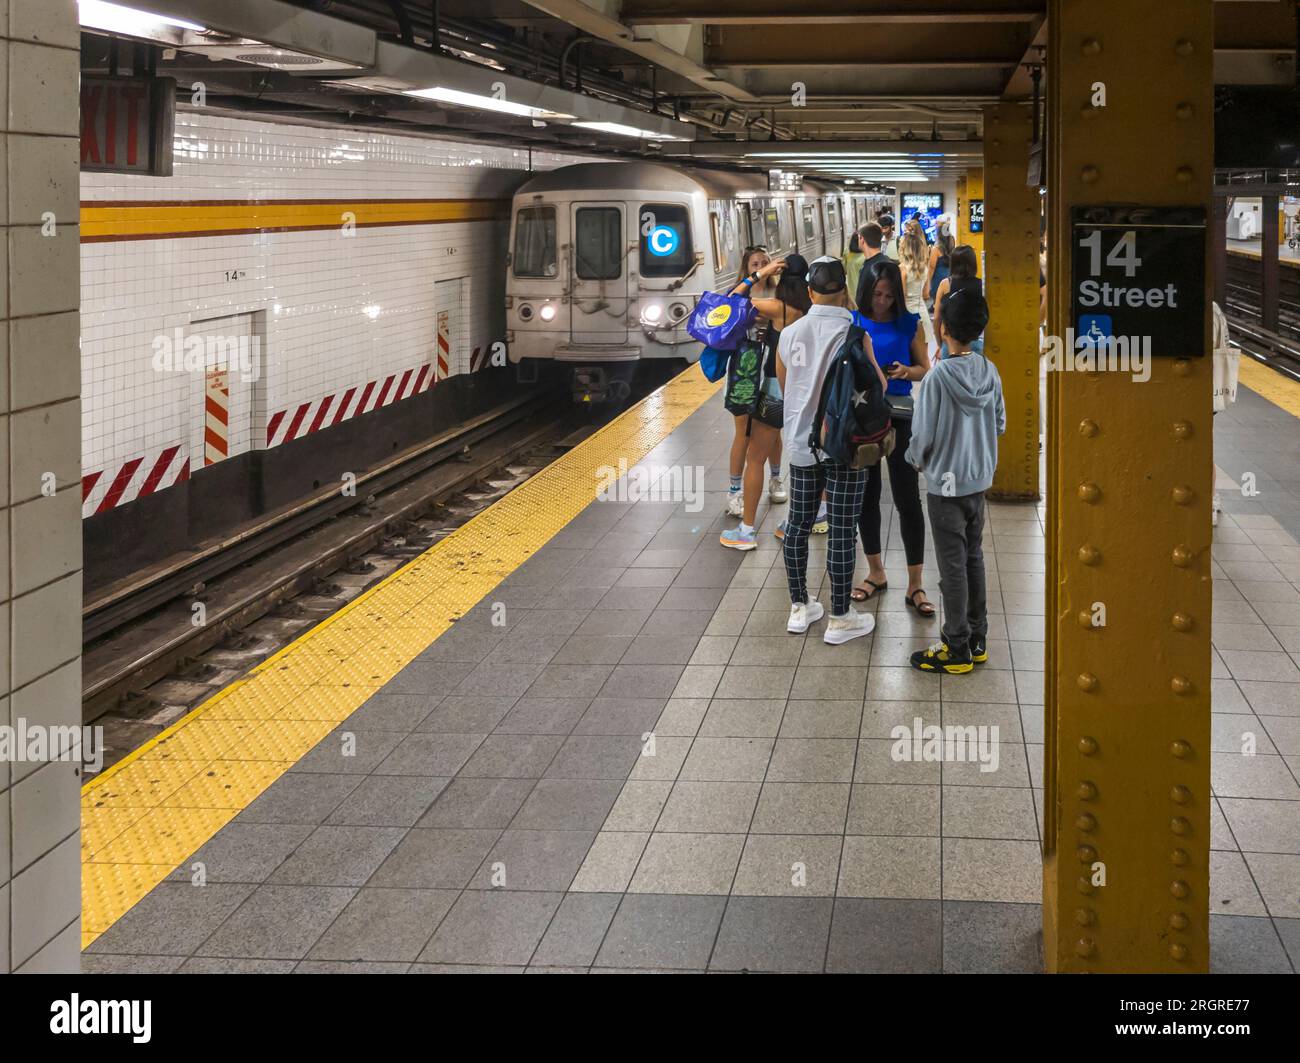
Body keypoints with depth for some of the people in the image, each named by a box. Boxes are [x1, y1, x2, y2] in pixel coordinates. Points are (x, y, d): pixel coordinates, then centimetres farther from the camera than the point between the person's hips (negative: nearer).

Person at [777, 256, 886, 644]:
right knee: (842, 531, 2)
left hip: (801, 442, 4)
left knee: (798, 524, 14)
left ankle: (800, 608, 24)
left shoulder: (789, 334, -1)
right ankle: (840, 618, 9)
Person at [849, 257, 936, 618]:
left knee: (907, 498, -2)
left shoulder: (909, 323, -4)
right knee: (866, 495, 12)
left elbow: (925, 369, 4)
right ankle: (876, 573, 28)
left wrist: (906, 371, -17)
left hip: (898, 418, -1)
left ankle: (915, 584, 4)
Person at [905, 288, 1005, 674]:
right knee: (974, 558, 17)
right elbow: (1000, 423, 8)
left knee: (953, 566, 1)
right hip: (979, 479, 6)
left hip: (945, 484, -6)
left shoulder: (938, 377, -21)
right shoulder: (989, 372, -3)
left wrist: (917, 459, 4)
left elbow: (923, 435, -17)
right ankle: (977, 639, 24)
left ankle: (957, 650, 8)